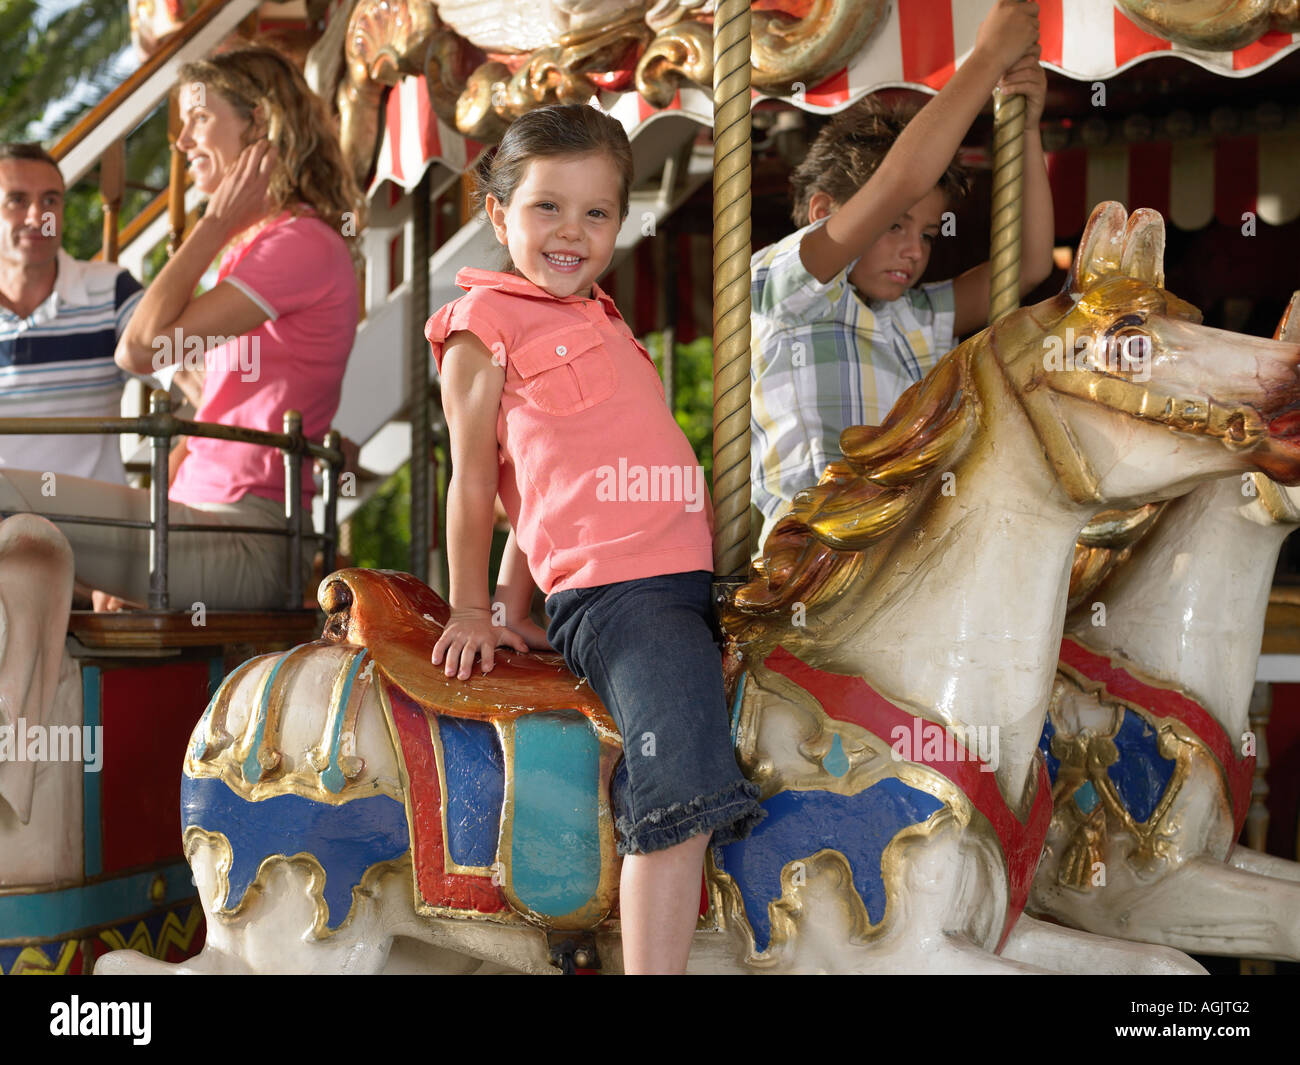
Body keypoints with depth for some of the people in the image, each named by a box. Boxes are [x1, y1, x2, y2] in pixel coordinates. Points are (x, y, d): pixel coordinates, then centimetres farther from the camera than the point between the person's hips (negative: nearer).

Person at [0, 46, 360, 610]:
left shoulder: (303, 245, -13)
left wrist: (216, 223, -7)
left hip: (246, 546, -10)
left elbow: (139, 347, -16)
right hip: (198, 516, 10)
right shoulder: (257, 243, 21)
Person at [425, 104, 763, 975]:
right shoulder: (485, 322, 4)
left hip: (691, 579, 9)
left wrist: (513, 603, 21)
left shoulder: (604, 323, 25)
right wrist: (470, 611, 4)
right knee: (685, 783, -25)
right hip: (612, 593, -9)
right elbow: (476, 480, 4)